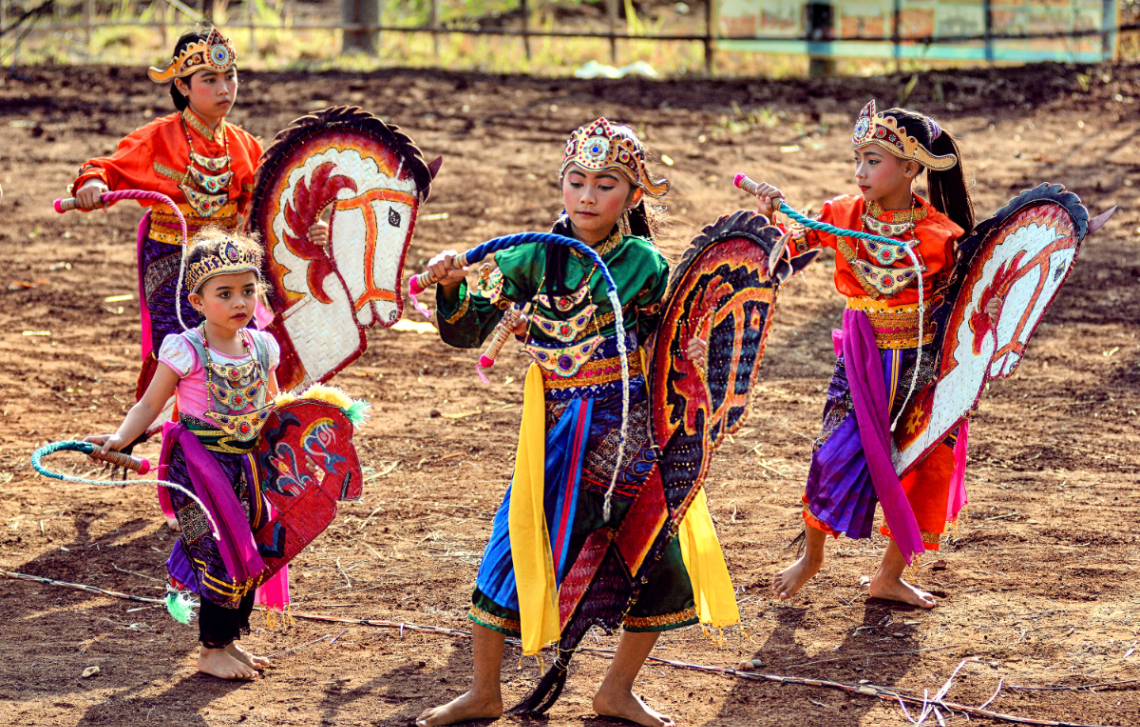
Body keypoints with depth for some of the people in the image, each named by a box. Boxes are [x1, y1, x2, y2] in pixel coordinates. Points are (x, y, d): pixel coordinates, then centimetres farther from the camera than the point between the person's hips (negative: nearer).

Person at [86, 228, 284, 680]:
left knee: (250, 554, 10)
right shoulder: (185, 351, -13)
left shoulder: (262, 347, 3)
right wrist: (120, 439, -22)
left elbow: (271, 410, 17)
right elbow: (149, 407, -8)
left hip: (247, 464, 6)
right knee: (222, 554, -9)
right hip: (198, 462, -6)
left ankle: (228, 640, 27)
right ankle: (211, 651, 5)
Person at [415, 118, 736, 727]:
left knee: (662, 569, 4)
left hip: (631, 437, 0)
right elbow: (467, 330, -4)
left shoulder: (645, 266, -5)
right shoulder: (534, 260, -2)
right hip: (560, 436, 0)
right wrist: (452, 287, -23)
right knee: (514, 548, -5)